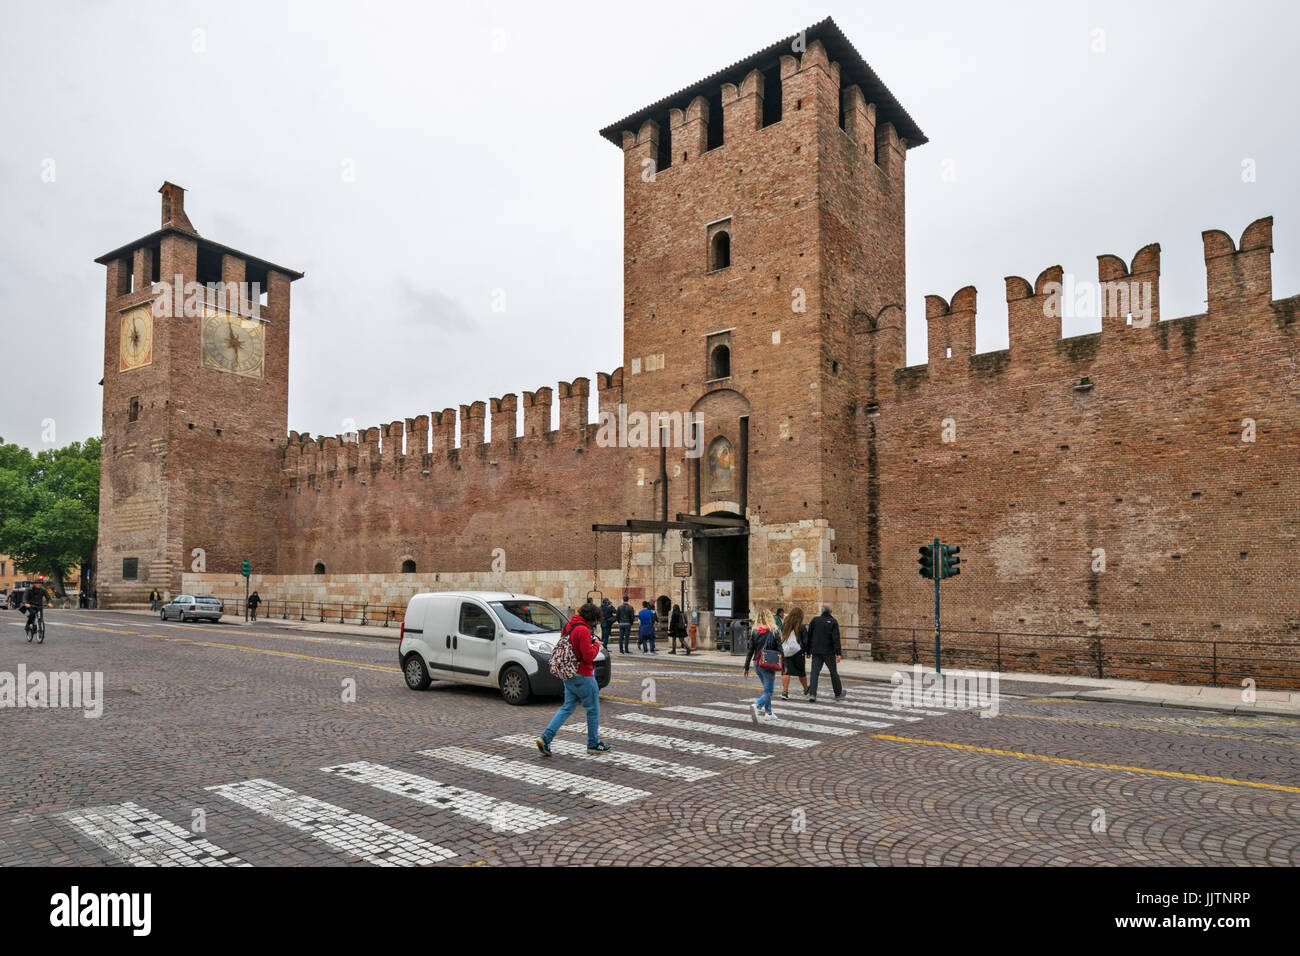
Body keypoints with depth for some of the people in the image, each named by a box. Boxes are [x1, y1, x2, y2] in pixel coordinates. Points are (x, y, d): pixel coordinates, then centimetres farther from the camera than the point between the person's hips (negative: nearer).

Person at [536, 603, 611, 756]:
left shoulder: (569, 626, 9)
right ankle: (594, 744, 17)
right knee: (593, 709, 6)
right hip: (583, 676, -9)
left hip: (569, 675, 9)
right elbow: (588, 656, -22)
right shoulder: (583, 630, -20)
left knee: (567, 707, 13)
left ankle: (545, 738, 2)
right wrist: (596, 645, -4)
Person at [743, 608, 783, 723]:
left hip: (757, 664, 4)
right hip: (769, 665, -4)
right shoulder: (774, 631, -7)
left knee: (767, 688, 22)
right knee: (768, 692, -2)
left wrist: (746, 667, 5)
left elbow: (750, 650, 1)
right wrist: (783, 665, 3)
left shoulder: (754, 632, 0)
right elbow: (779, 650, -6)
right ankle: (756, 706, -28)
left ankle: (769, 713, 22)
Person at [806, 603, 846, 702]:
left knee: (814, 672, 0)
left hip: (816, 652, 2)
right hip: (829, 652, -2)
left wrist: (808, 650, 13)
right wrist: (838, 653, -13)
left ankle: (812, 694, -12)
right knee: (834, 672, 12)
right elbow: (836, 638, -13)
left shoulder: (814, 620, 3)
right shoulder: (833, 622, -6)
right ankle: (838, 694, 23)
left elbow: (809, 637, 6)